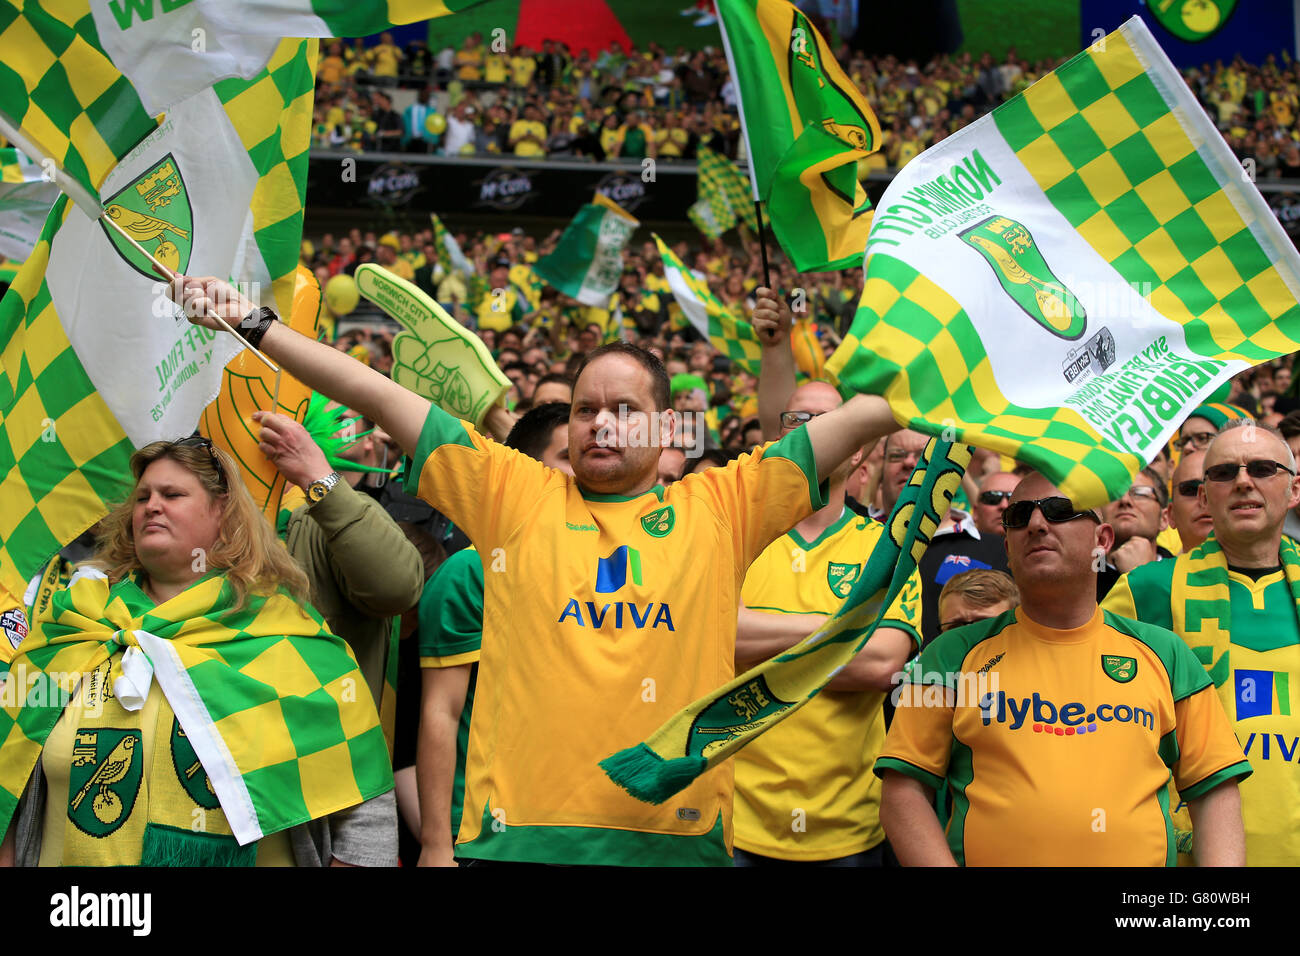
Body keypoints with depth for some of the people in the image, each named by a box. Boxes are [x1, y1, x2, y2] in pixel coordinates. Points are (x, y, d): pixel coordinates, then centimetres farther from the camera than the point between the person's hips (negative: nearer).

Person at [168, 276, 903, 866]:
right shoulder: (515, 494, 9)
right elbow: (376, 395, 7)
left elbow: (869, 414, 9)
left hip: (678, 835, 0)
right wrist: (254, 322, 6)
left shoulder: (720, 506, 9)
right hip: (521, 832, 0)